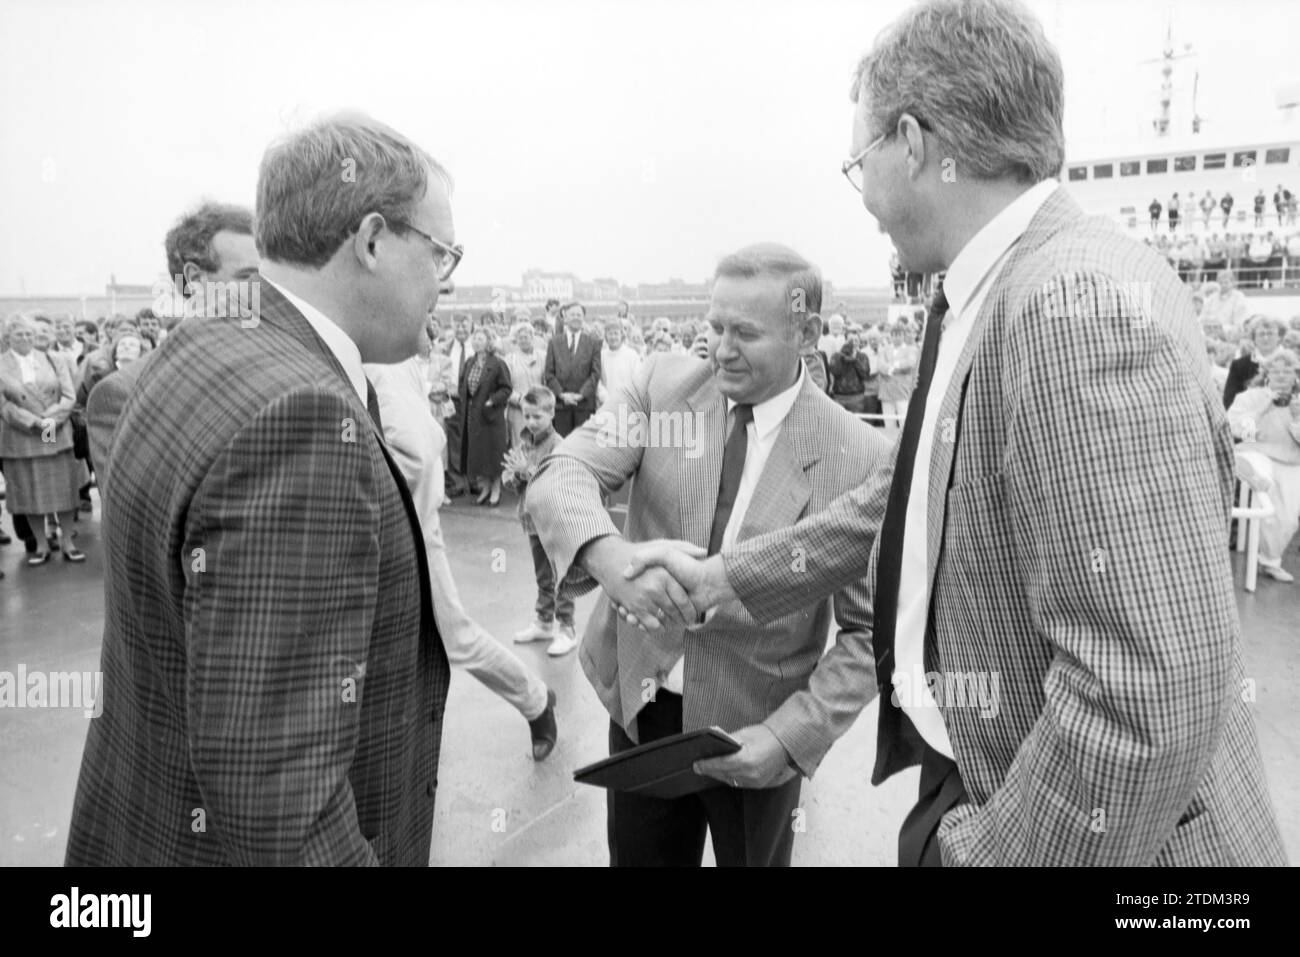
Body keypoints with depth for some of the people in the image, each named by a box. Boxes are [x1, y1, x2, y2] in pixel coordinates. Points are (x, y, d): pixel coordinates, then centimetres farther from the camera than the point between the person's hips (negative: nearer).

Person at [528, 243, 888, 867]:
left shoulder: (857, 458, -15)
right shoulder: (663, 385, -8)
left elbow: (869, 633, -11)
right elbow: (561, 475, -20)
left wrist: (789, 735, -21)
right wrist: (606, 552, -40)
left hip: (752, 730, -2)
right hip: (640, 703, 2)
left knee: (754, 856, 21)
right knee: (636, 856, 21)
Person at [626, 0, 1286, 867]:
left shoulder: (1078, 304, -27)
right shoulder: (990, 303, 3)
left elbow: (1151, 692, -31)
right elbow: (911, 498, 12)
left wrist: (994, 848, -19)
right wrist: (721, 578, 13)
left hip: (1064, 829, -7)